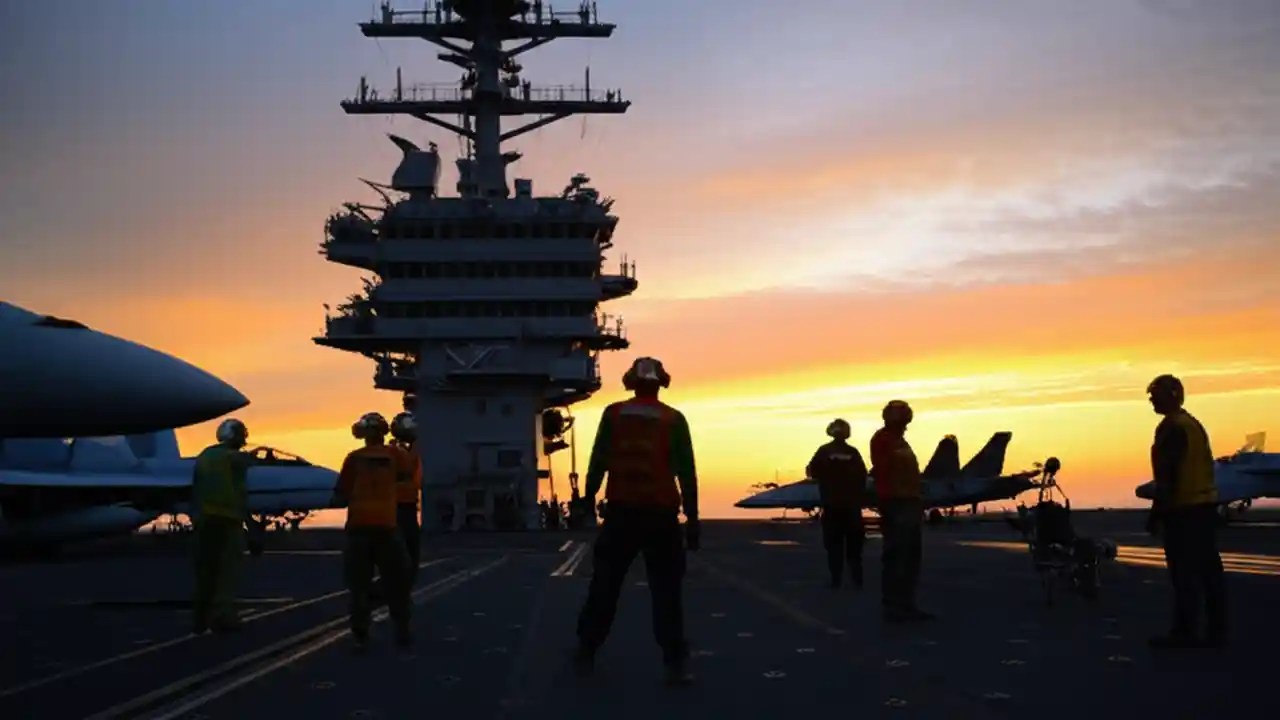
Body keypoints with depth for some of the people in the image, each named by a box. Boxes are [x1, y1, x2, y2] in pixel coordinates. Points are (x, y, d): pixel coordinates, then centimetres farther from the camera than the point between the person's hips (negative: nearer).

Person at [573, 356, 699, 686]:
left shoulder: (613, 414, 3)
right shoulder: (674, 419, 1)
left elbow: (598, 461, 1)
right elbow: (686, 472, -2)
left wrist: (588, 499, 11)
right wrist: (692, 518, 0)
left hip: (621, 511, 1)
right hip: (661, 513, -1)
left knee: (605, 584, 12)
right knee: (666, 590, 3)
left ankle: (586, 653, 20)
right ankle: (676, 663, -3)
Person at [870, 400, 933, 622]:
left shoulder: (901, 441, 22)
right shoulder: (882, 439, -8)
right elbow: (881, 471, -17)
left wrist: (918, 501, 19)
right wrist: (886, 503, -24)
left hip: (911, 503, 10)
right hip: (895, 504, -10)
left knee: (911, 557, 11)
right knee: (895, 556, -9)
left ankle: (907, 605, 16)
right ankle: (892, 606, -7)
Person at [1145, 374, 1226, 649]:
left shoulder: (1171, 428, -14)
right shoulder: (1194, 424, 16)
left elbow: (1167, 476, -18)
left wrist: (1156, 513, -15)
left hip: (1183, 510, -9)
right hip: (1206, 505, 9)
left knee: (1184, 573, -6)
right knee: (1208, 569, 10)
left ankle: (1184, 631, -4)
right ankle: (1216, 631, 14)